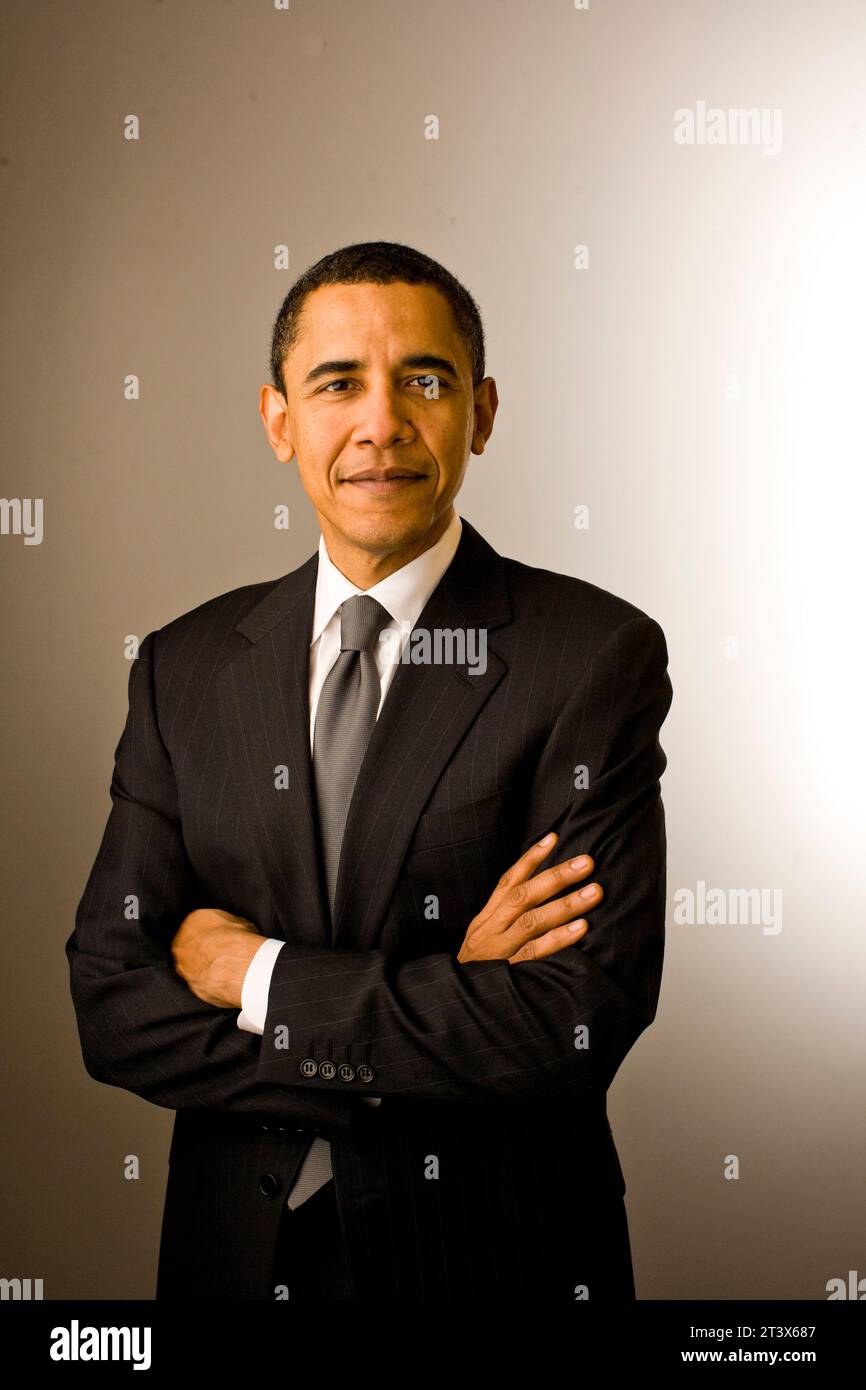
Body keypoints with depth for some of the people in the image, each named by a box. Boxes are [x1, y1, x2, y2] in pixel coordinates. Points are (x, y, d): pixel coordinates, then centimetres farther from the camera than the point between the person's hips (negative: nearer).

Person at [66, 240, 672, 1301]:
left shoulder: (596, 652, -13)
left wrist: (257, 974, -16)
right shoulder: (184, 668, -3)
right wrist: (445, 1000, -19)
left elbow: (580, 1022, -21)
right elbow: (115, 1013, -9)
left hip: (505, 1254, -2)